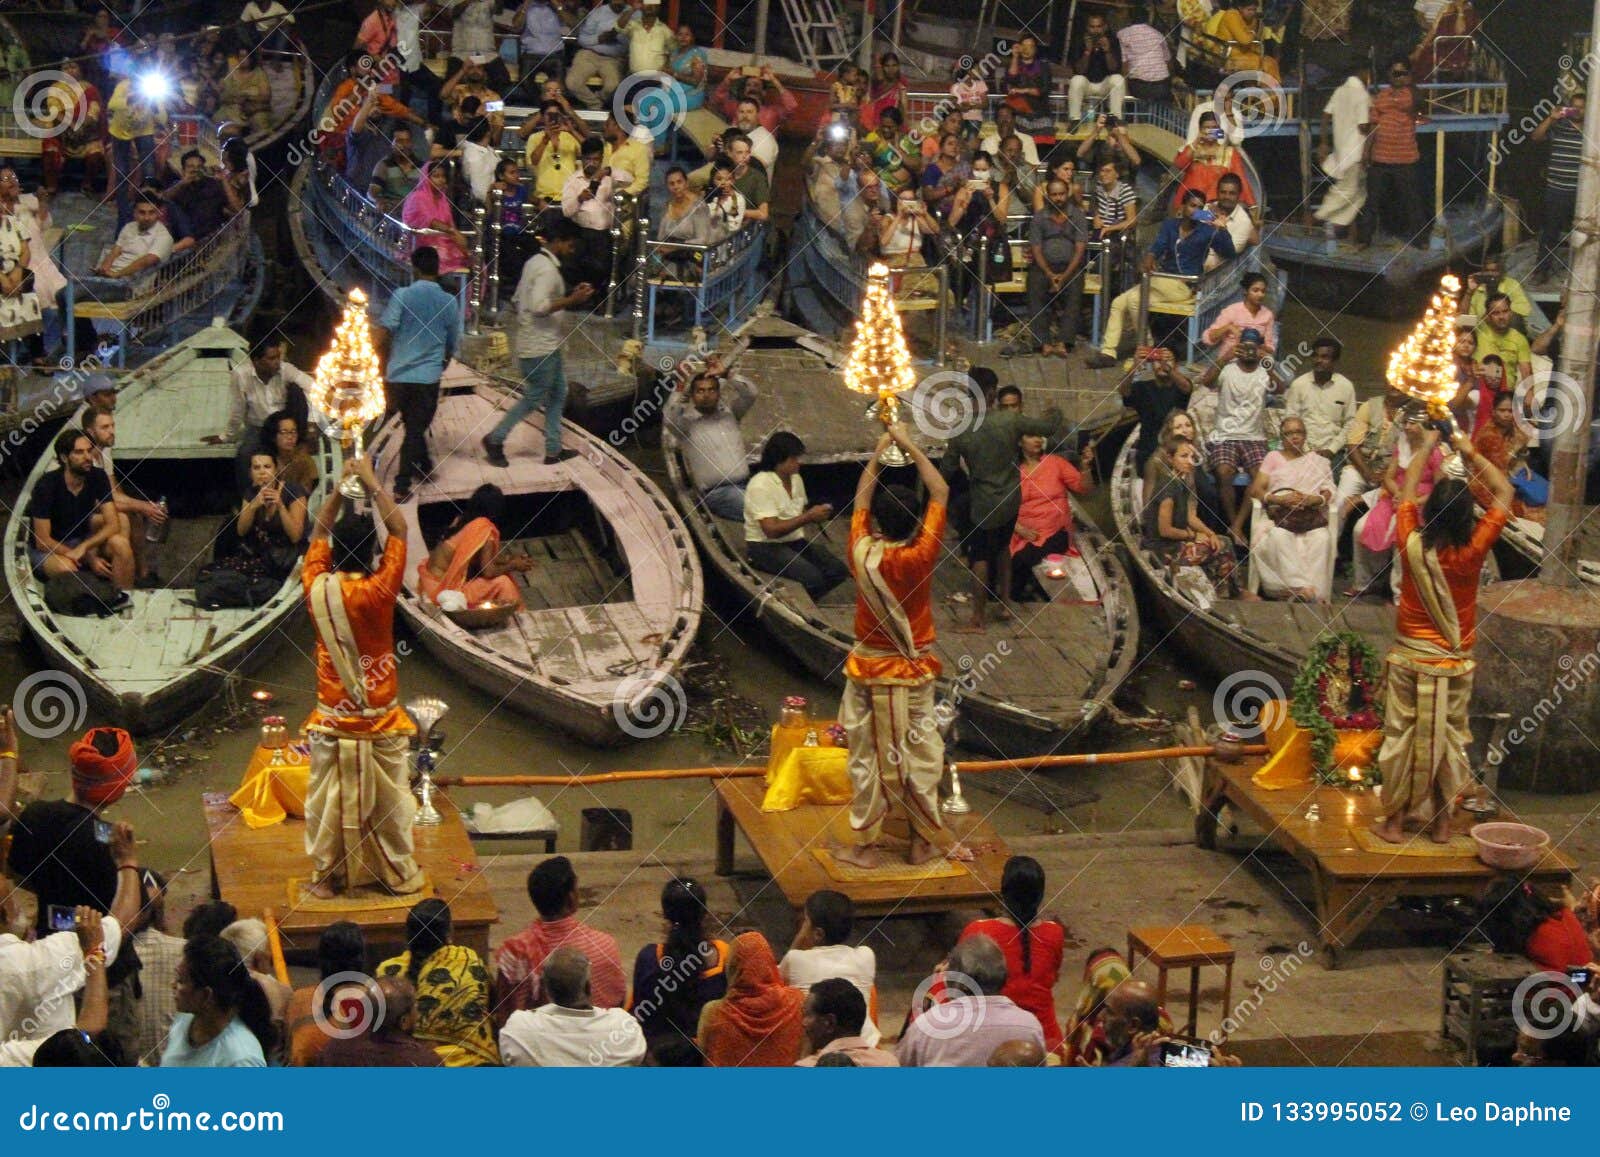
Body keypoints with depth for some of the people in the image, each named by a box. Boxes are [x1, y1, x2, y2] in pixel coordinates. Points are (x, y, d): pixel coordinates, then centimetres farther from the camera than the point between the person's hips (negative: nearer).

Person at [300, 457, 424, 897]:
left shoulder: (317, 588, -11)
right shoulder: (379, 591, -18)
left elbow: (318, 534, 7)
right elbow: (399, 531, -7)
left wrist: (340, 487, 6)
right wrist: (372, 483, -4)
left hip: (332, 718, 2)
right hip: (380, 719, -2)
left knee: (328, 798, 12)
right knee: (389, 798, 10)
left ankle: (326, 875, 19)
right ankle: (401, 873, 20)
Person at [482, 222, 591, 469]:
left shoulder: (535, 263, 12)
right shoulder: (547, 269, -20)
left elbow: (518, 300, 18)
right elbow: (539, 306, -29)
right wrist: (572, 300, -23)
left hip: (546, 345, 10)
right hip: (540, 347, -10)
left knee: (557, 394, 15)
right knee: (534, 398, 1)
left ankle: (553, 450, 19)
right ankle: (495, 439, 13)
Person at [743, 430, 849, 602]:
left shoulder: (796, 478, 9)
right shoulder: (760, 486, -17)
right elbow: (771, 530, -24)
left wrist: (817, 514, -2)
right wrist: (809, 517, -22)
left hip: (795, 541, 8)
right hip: (765, 547, -8)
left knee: (838, 570, -11)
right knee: (812, 577, -29)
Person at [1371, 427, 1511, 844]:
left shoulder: (1411, 544, -14)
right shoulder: (1472, 551, -16)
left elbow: (1407, 491, 4)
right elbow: (1504, 492, -5)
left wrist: (1427, 447, 13)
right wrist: (1470, 452, 2)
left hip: (1408, 658, 0)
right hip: (1452, 665, 0)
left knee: (1400, 736, 9)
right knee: (1447, 739, 11)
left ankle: (1395, 819, 15)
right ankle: (1440, 821, 19)